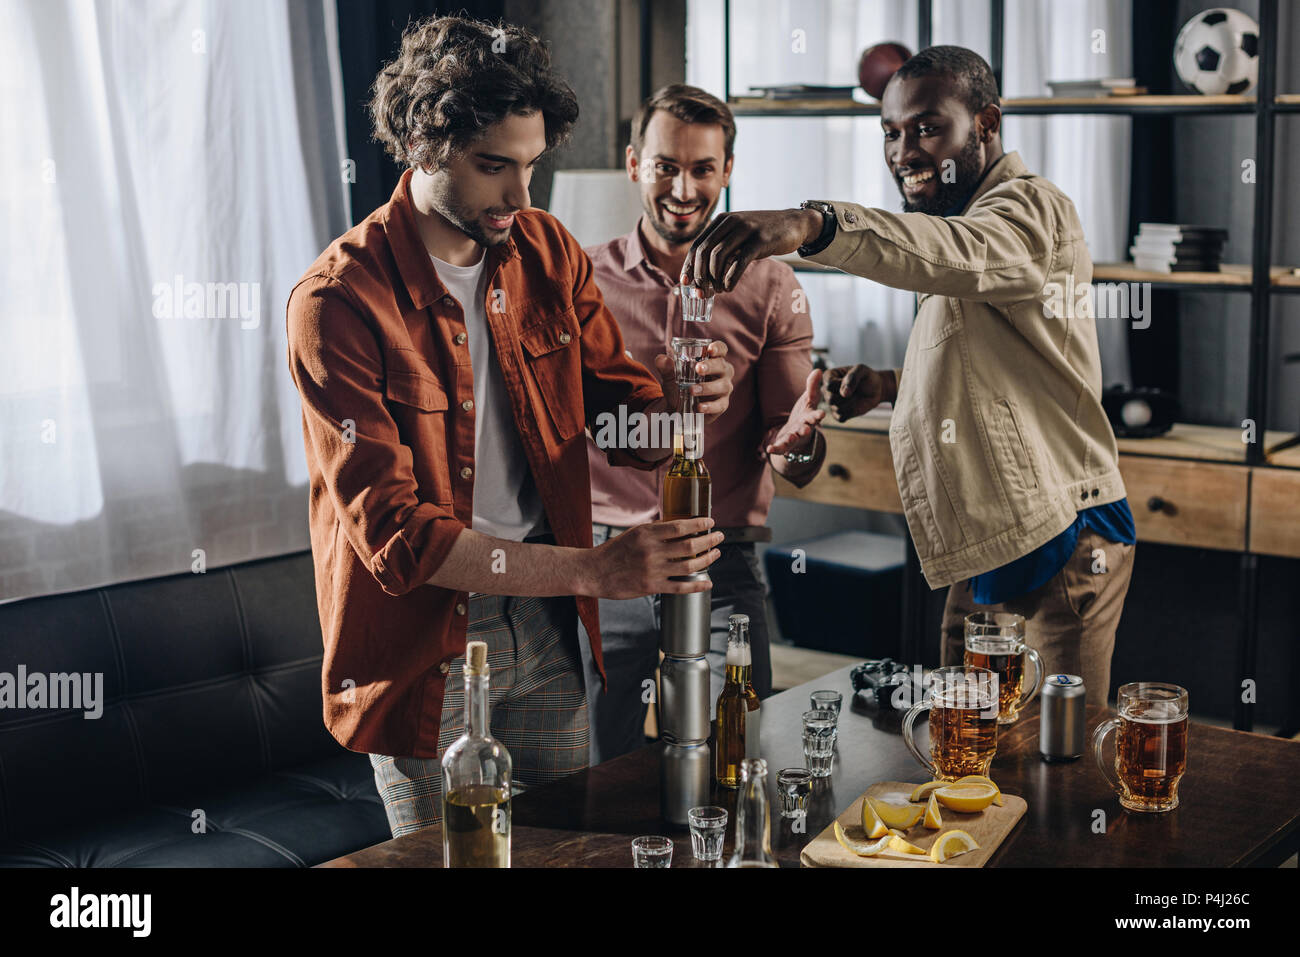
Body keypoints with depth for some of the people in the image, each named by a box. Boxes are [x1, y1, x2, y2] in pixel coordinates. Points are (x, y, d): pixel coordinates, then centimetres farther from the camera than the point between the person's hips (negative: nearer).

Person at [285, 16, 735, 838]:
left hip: (543, 621, 5)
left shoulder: (548, 252, 0)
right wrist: (592, 570, -31)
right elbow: (389, 529, -24)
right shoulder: (338, 301, -19)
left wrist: (676, 401, -22)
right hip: (424, 640, -5)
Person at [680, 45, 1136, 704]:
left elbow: (960, 254, -37)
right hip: (987, 559, 10)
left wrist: (812, 225, -52)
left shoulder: (1028, 205, -10)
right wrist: (892, 385, 13)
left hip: (1055, 548, -10)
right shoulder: (957, 225, 22)